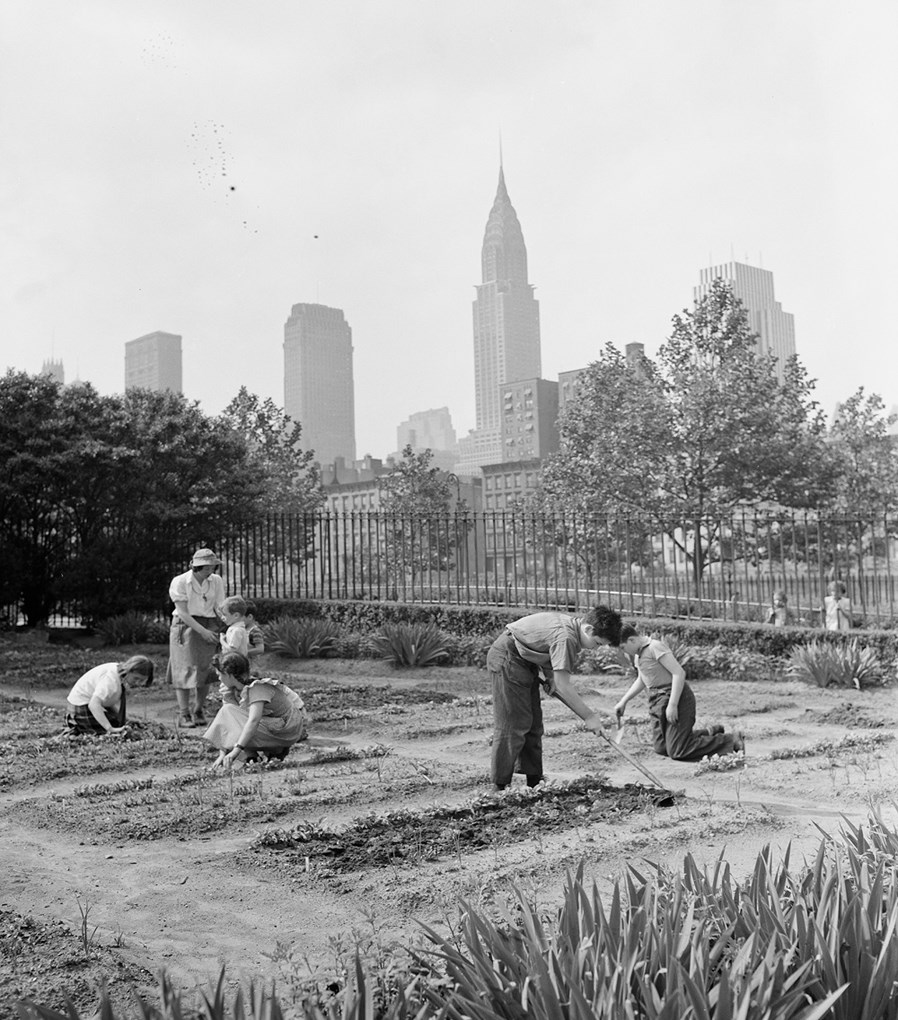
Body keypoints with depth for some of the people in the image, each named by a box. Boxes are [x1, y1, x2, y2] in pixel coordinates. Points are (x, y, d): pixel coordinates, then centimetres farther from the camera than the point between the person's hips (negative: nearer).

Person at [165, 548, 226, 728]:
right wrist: (202, 631, -20)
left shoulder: (216, 581, 2)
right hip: (185, 626, -3)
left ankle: (198, 710, 16)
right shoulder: (180, 582, -9)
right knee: (184, 670, -6)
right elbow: (183, 612, -12)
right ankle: (184, 715, -2)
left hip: (209, 627, 3)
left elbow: (220, 608, -1)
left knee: (204, 670, -1)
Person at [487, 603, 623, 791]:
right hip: (506, 658, -10)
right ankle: (500, 787, -4)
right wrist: (588, 716, -23)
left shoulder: (574, 626, 0)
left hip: (525, 660, 10)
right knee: (513, 724, -9)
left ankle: (534, 782, 15)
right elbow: (563, 686, -29)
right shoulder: (565, 636, -30)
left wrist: (550, 678, -4)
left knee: (533, 723, 10)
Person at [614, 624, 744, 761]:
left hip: (676, 697, -10)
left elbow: (679, 673, -25)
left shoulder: (655, 647, -19)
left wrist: (672, 705, -27)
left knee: (676, 752, -12)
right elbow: (642, 680, 27)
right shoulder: (638, 653, 11)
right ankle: (711, 733, 21)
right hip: (658, 702, 10)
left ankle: (731, 741, -2)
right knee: (661, 748, 11)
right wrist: (623, 701, 21)